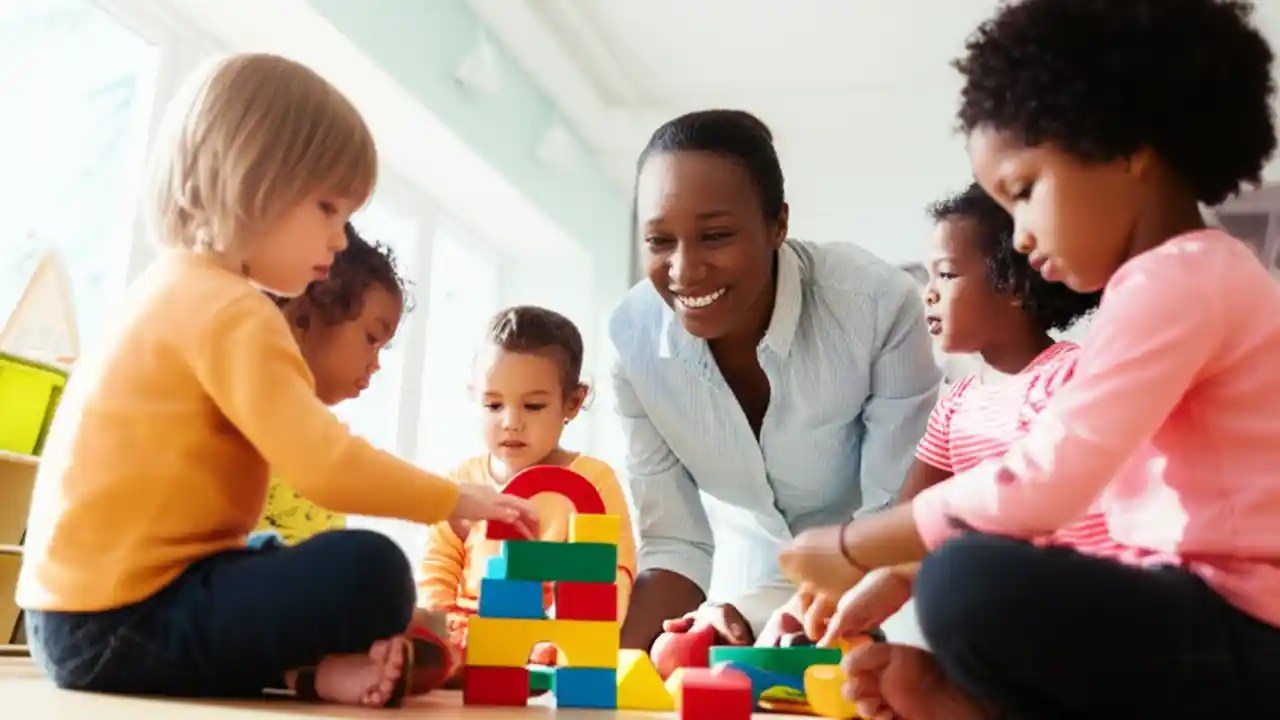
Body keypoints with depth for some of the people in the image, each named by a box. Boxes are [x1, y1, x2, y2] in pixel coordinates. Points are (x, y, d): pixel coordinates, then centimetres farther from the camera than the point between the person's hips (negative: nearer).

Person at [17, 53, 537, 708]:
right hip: (118, 618, -10)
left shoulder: (174, 288, 16)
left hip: (81, 608, 10)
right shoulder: (230, 311, -16)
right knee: (370, 574, -24)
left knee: (277, 560, 27)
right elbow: (325, 465, -23)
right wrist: (455, 500, -7)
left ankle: (313, 667, 2)